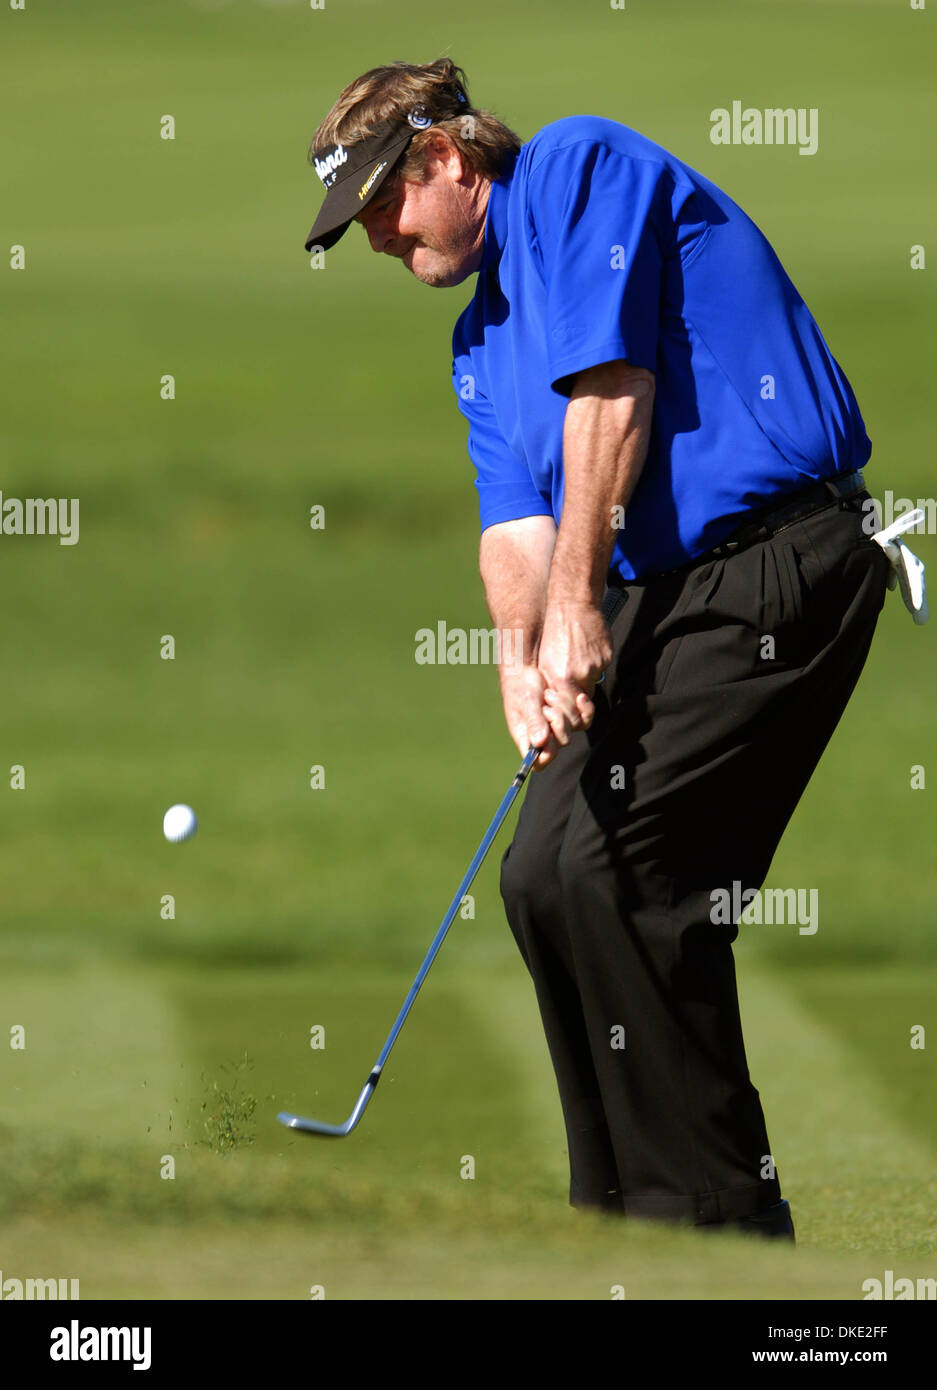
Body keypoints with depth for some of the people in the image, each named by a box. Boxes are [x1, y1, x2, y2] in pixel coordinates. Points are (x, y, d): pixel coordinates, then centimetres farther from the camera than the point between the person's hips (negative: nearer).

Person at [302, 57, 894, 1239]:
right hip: (656, 594, 10)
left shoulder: (578, 165, -3)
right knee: (543, 879, 6)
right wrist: (523, 649, -12)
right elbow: (514, 515, 10)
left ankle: (722, 1219, -11)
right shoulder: (479, 339, 23)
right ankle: (625, 1219, 12)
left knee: (619, 874, -17)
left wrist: (578, 600, -17)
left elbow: (610, 385, -14)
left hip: (777, 563, -10)